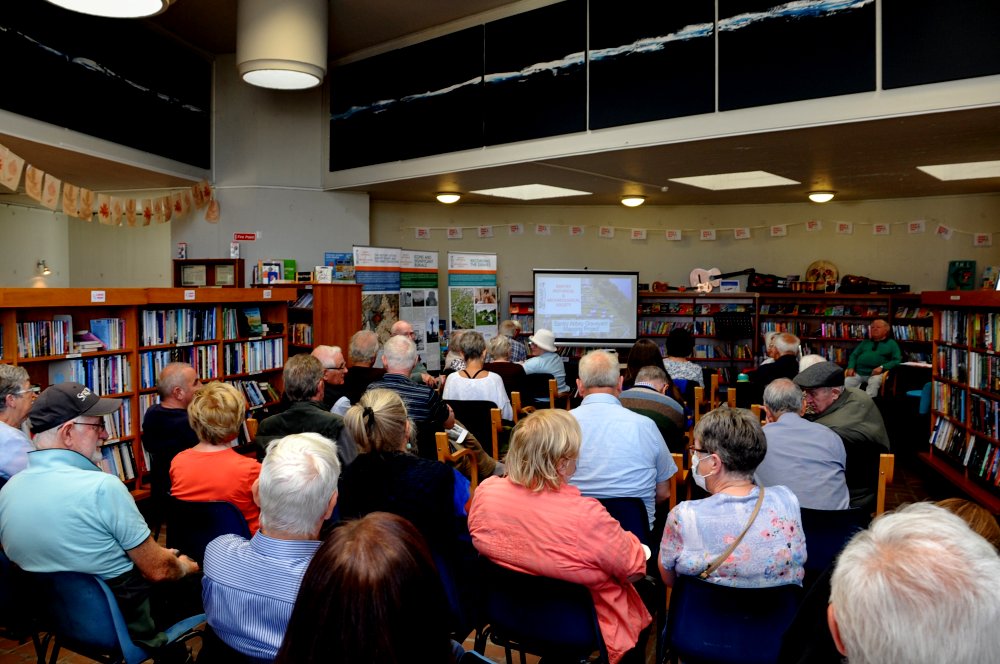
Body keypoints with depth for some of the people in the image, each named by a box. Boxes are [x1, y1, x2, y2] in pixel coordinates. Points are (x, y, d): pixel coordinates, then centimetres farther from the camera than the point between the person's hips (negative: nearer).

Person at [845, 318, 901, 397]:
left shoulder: (891, 343, 16)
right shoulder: (865, 342, 28)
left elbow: (897, 360, 4)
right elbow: (854, 355, 23)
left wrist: (882, 367, -13)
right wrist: (851, 367, 1)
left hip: (876, 373, -3)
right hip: (858, 373, 3)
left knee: (874, 382, -37)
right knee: (846, 382, -27)